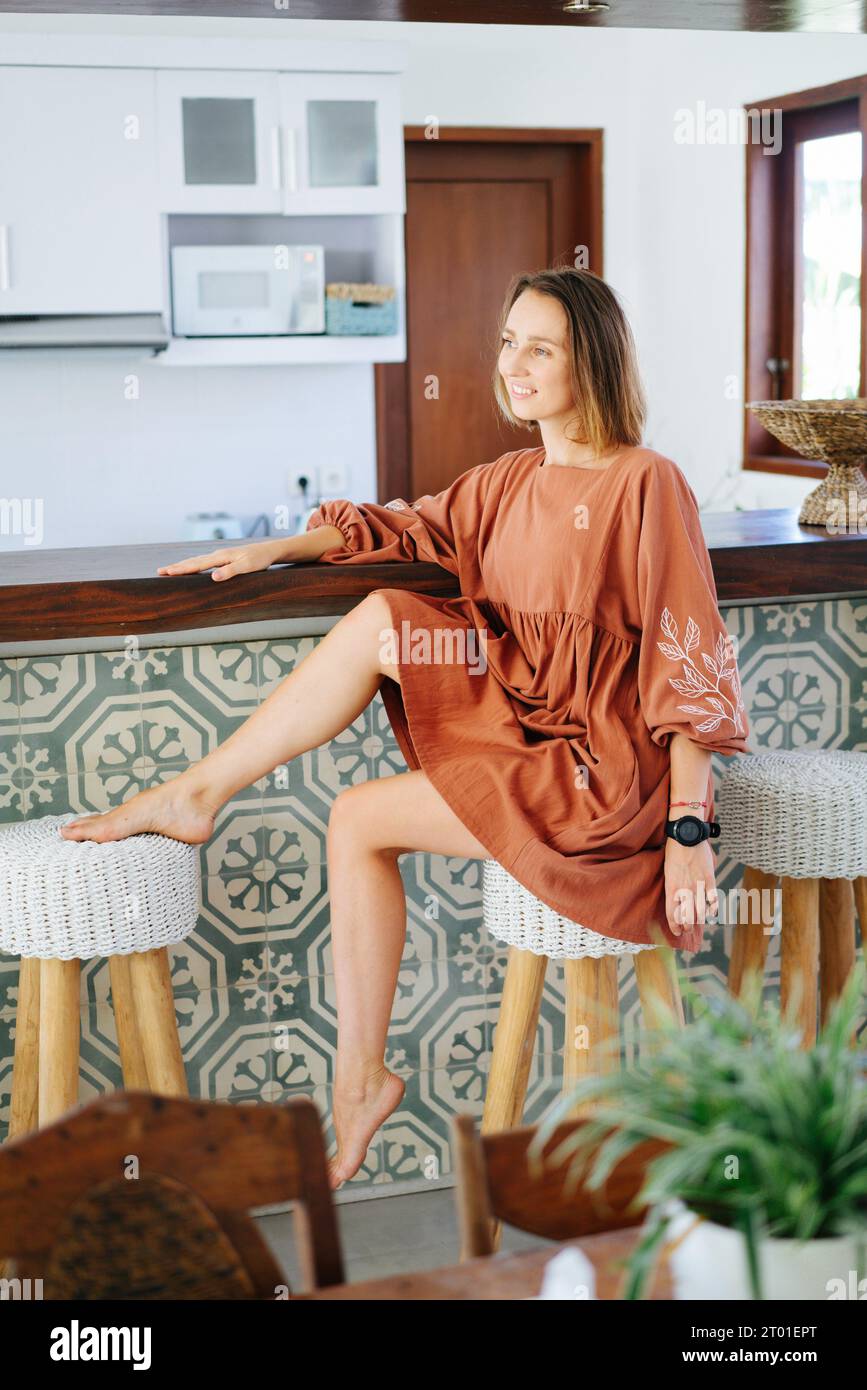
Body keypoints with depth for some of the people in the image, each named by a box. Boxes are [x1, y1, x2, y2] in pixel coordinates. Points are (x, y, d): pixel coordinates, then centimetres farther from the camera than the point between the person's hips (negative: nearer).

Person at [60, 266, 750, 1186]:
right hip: (519, 711, 6)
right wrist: (275, 550, 7)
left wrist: (690, 828, -19)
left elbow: (687, 658, -14)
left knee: (360, 819, -14)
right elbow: (406, 528, 22)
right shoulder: (509, 481, 11)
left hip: (602, 764, -6)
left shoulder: (645, 484, -11)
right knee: (379, 622, -13)